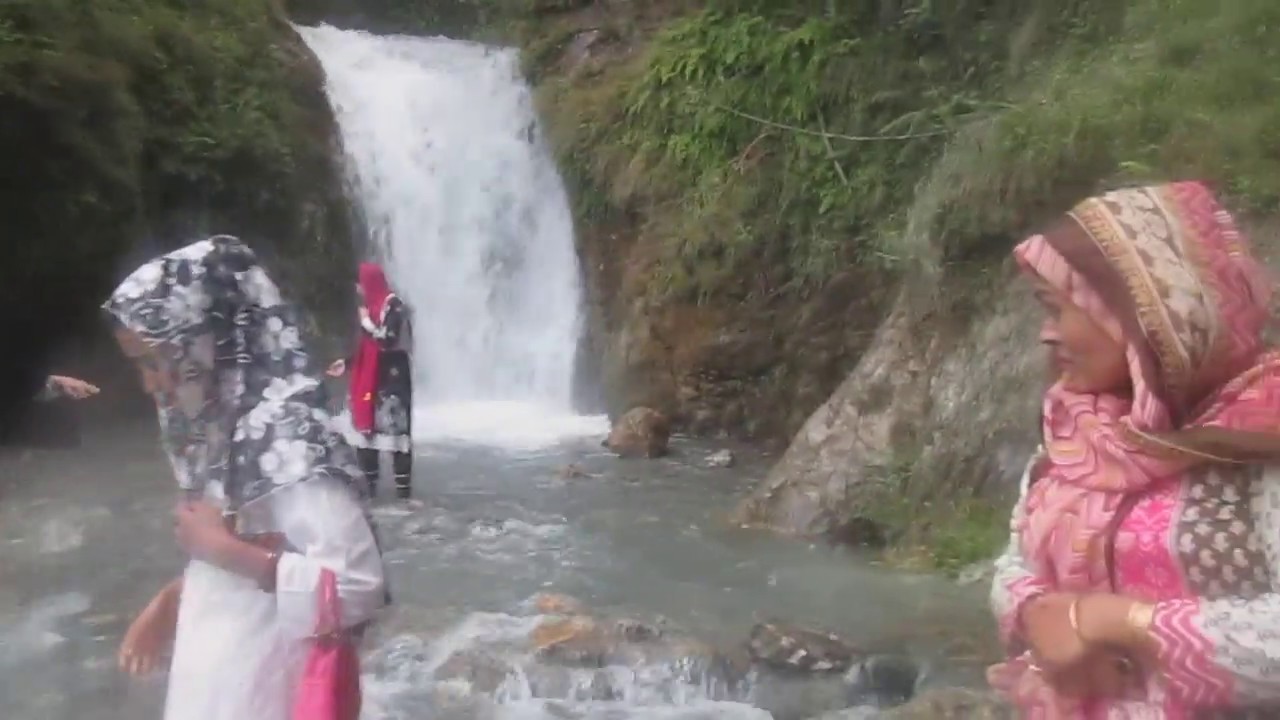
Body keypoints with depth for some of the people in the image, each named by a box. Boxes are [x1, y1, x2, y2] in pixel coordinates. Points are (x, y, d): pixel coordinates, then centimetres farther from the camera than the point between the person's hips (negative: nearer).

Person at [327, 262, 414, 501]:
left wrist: (366, 322, -12)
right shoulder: (371, 306, 14)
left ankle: (404, 489, -7)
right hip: (370, 377, 9)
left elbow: (387, 341, -21)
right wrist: (346, 364, 15)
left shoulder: (393, 305, -12)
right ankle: (369, 485, 19)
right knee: (365, 428, 10)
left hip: (392, 376, -9)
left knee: (396, 430, -10)